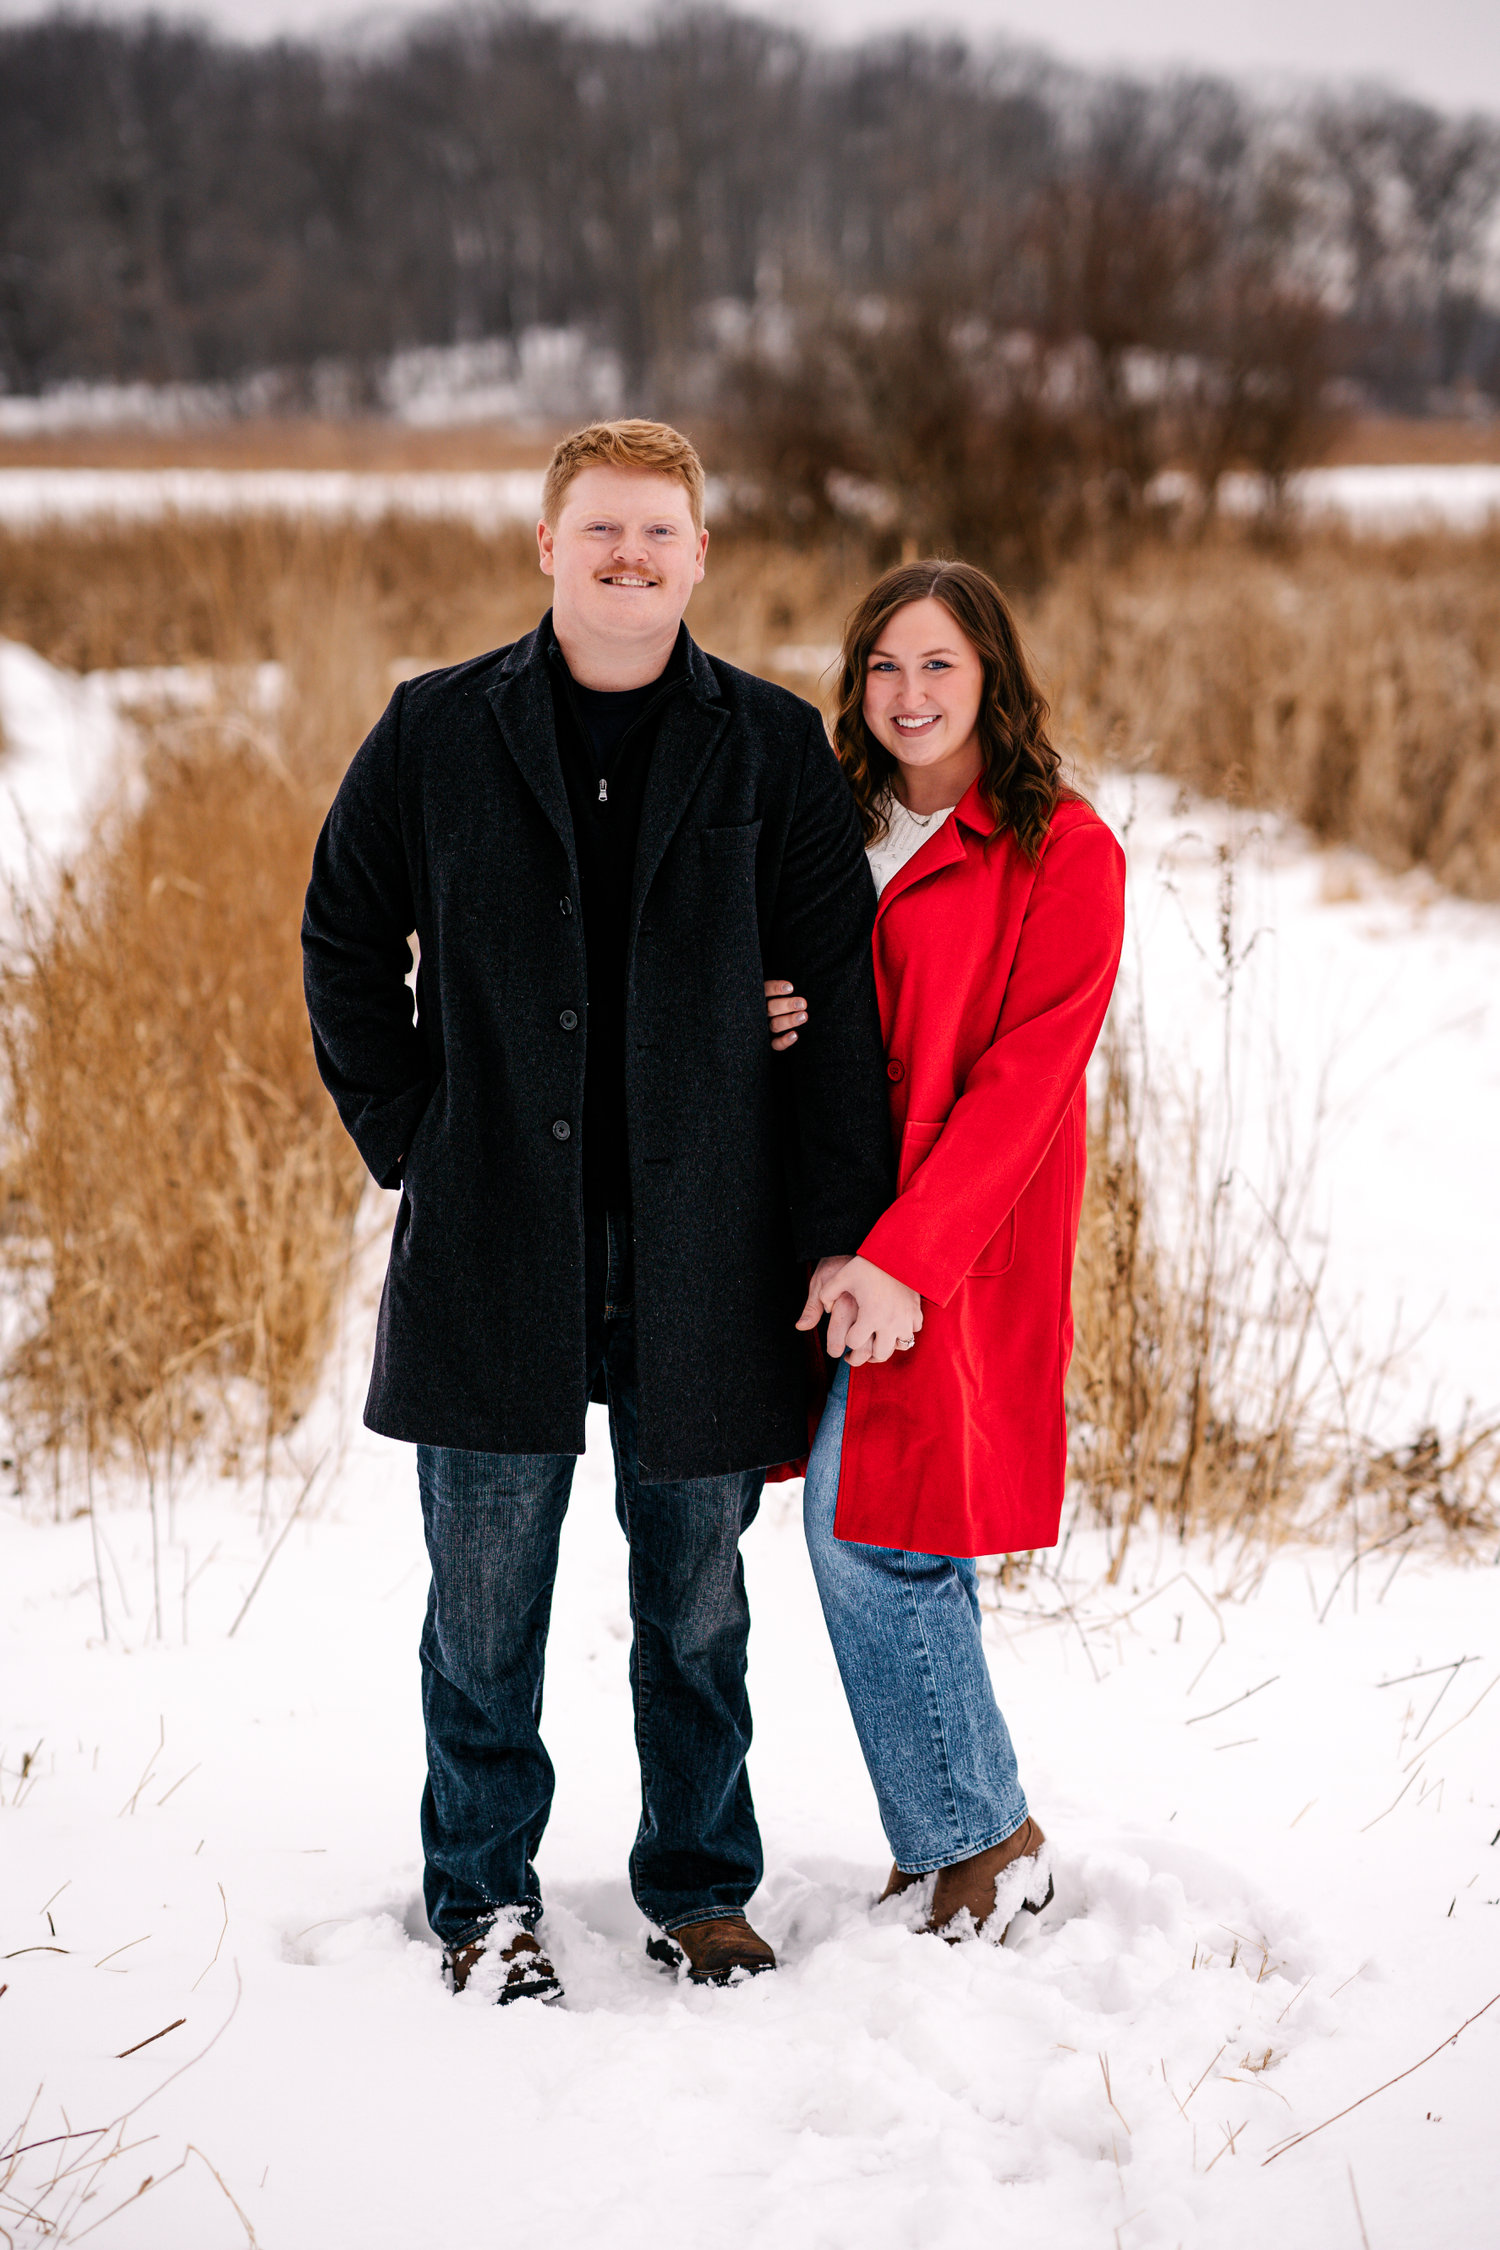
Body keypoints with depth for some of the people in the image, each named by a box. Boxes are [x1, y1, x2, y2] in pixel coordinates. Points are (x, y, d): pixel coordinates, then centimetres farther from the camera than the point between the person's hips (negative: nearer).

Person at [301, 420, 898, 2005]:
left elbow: (838, 997, 2)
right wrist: (411, 1140, 3)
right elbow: (344, 944, 12)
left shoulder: (771, 747, 3)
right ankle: (483, 1896, 22)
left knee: (697, 1603, 11)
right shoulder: (435, 736, 3)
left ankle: (700, 1886, 27)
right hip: (492, 1241, 0)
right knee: (484, 1602, 6)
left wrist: (843, 1229, -3)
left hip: (702, 1250, 0)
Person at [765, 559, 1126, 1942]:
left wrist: (901, 1255, -23)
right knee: (902, 1550, 8)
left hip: (964, 1242, -6)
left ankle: (975, 1842, 9)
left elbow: (1024, 1078, -15)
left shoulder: (1064, 853, -8)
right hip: (846, 1232, 6)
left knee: (867, 1532, -8)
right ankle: (975, 1845, 21)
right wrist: (768, 1027, -5)